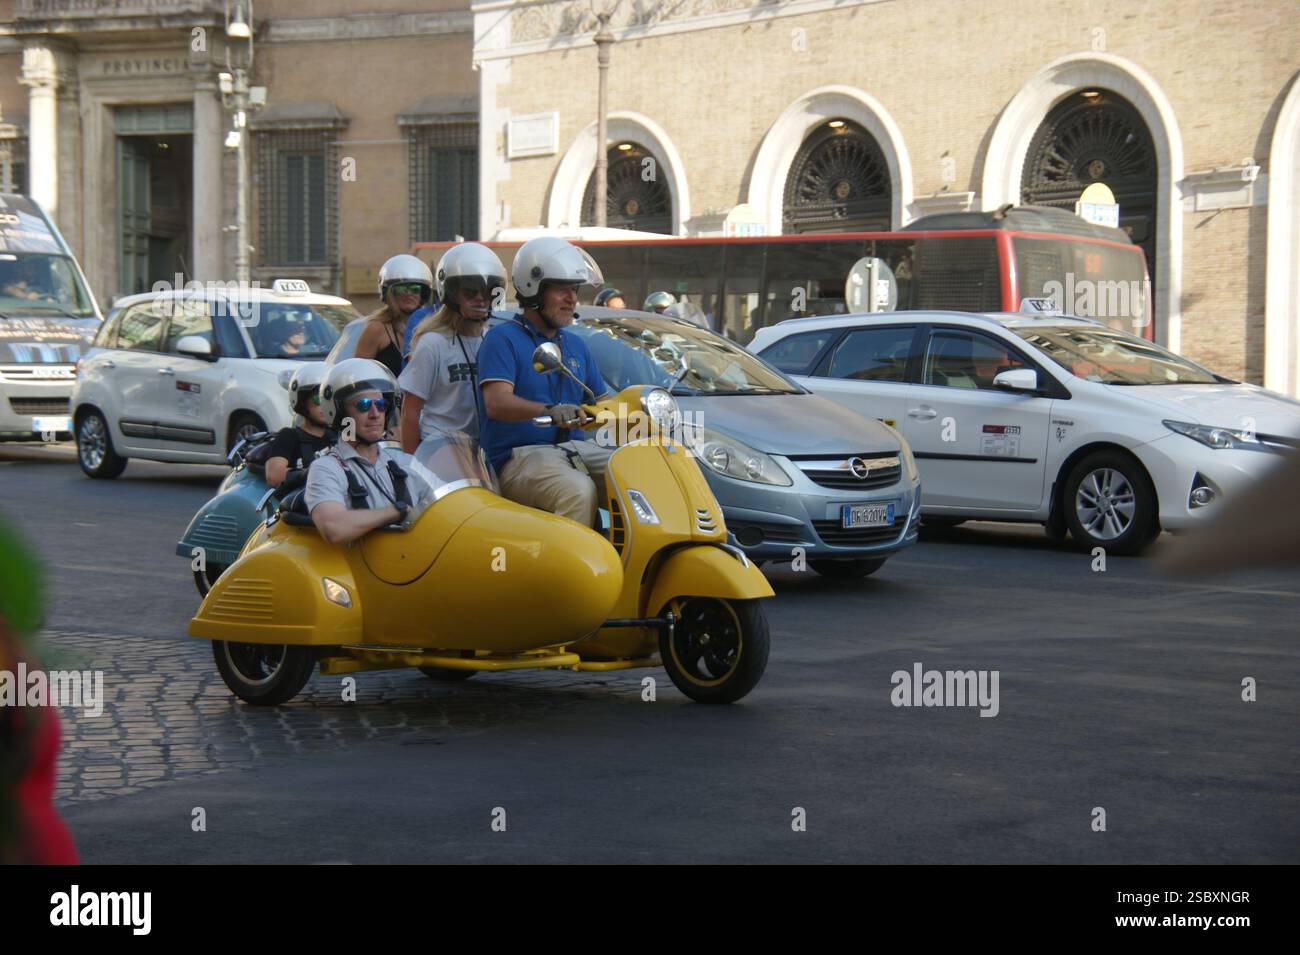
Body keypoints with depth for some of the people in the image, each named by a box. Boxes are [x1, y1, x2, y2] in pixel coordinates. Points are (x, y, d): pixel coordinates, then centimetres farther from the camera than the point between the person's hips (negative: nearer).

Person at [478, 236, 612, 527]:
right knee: (579, 491, -36)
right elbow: (497, 403, -17)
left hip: (573, 448, 7)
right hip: (520, 456, -7)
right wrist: (549, 410, -35)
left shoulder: (576, 345, 22)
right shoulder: (503, 339, -2)